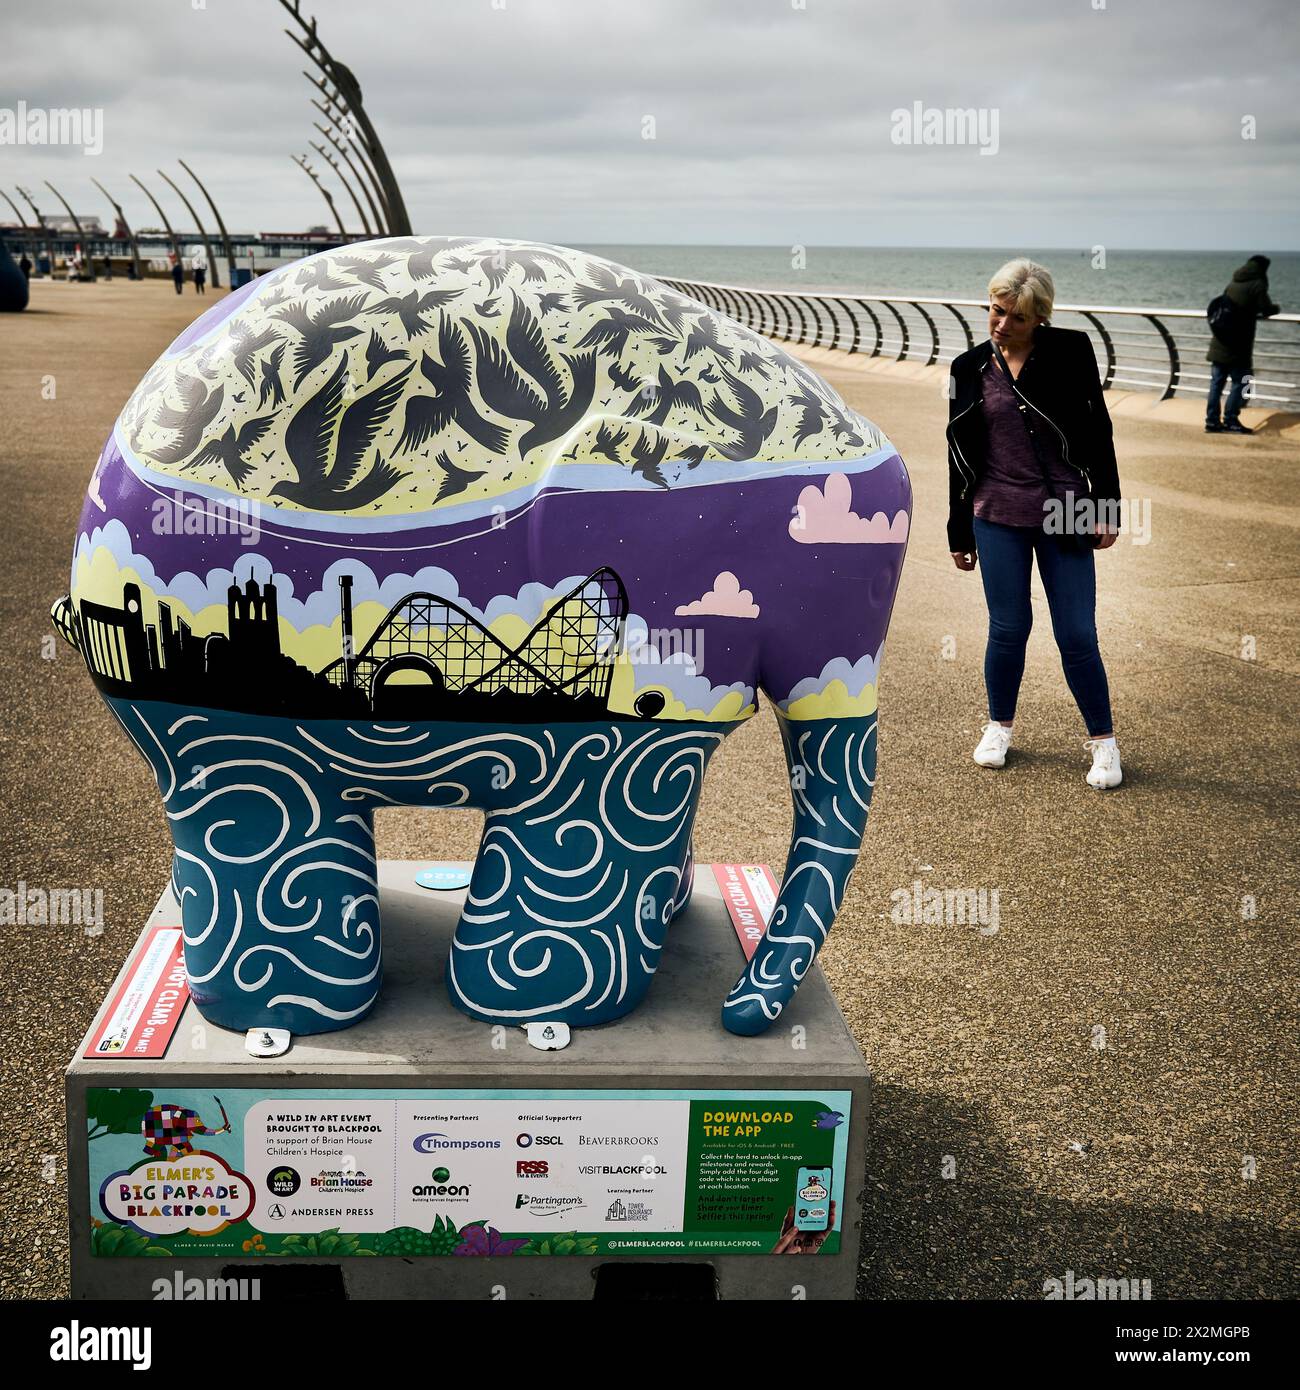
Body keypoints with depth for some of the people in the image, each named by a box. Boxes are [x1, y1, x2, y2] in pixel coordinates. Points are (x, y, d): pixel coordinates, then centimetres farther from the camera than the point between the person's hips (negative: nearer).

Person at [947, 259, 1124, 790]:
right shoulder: (970, 368, 3)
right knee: (1008, 628, 6)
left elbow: (1098, 432, 1)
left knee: (1076, 634, 0)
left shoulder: (1070, 352, -3)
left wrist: (1107, 507, -3)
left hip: (1064, 516, -1)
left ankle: (1103, 740, 17)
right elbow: (961, 455, 9)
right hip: (998, 518, 1)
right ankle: (999, 726, 29)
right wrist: (959, 532, 11)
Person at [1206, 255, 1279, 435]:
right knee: (1240, 382, 1)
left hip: (1220, 341, 6)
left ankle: (1212, 421, 7)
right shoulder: (1257, 284, -6)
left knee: (1217, 382, 7)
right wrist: (1275, 307, 9)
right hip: (1238, 344, -6)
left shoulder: (1233, 283, 14)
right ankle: (1230, 420, -2)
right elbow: (1267, 310, -13)